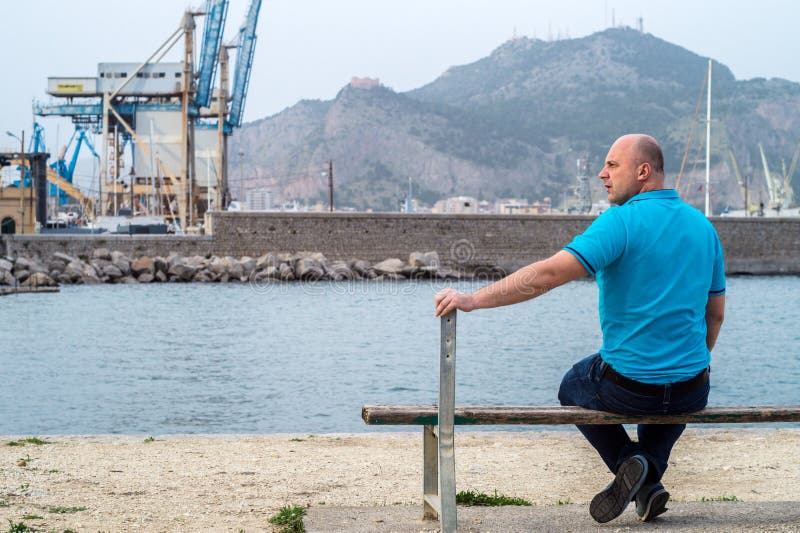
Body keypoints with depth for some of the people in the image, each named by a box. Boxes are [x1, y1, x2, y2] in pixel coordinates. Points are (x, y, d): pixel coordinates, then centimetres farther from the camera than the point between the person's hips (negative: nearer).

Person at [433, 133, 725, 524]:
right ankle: (649, 468, 14)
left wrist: (474, 299, -22)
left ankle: (628, 462, 7)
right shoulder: (704, 226, 6)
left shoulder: (622, 221, -15)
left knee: (574, 388, 30)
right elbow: (716, 314, 12)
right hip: (694, 392, 5)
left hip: (627, 387, -5)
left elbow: (550, 274, -24)